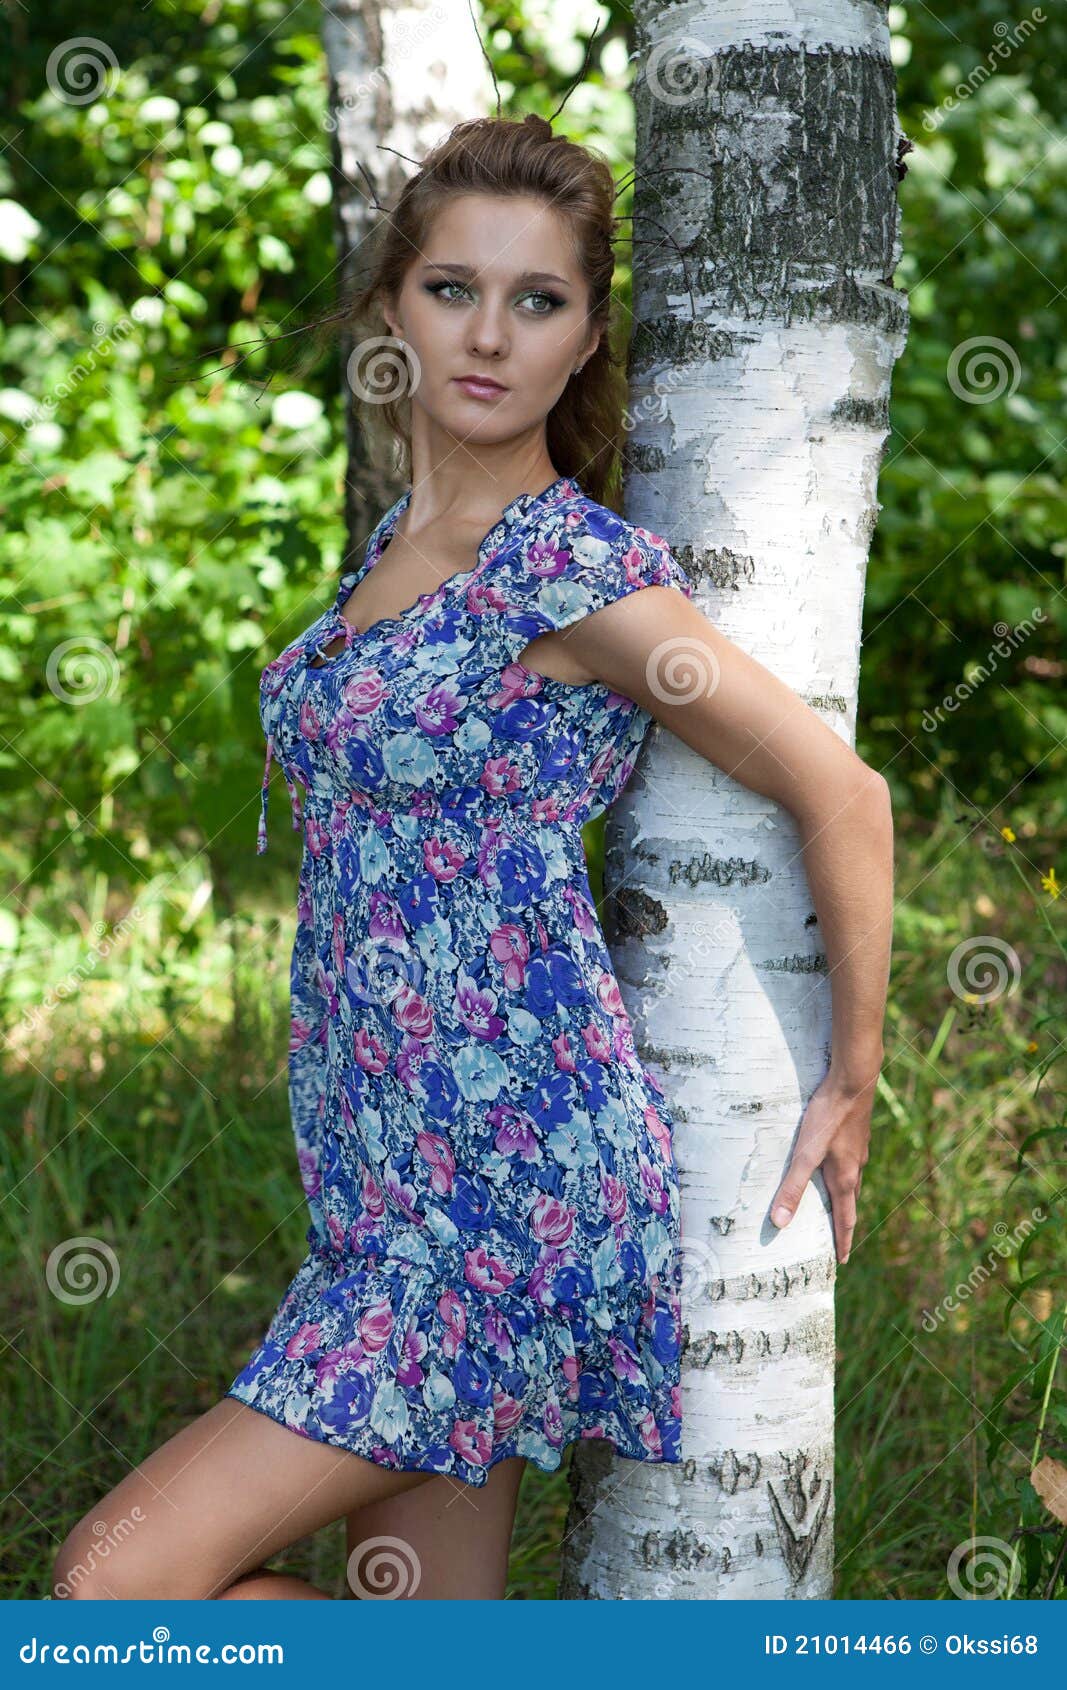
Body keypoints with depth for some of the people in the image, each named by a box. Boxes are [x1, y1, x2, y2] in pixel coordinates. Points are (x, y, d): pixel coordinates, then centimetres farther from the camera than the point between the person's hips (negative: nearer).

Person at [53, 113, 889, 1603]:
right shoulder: (396, 540, 10)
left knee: (119, 1580, -10)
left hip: (514, 1181, -8)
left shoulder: (581, 570, -15)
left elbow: (842, 790, -10)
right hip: (387, 1174, 8)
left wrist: (852, 1079, 0)